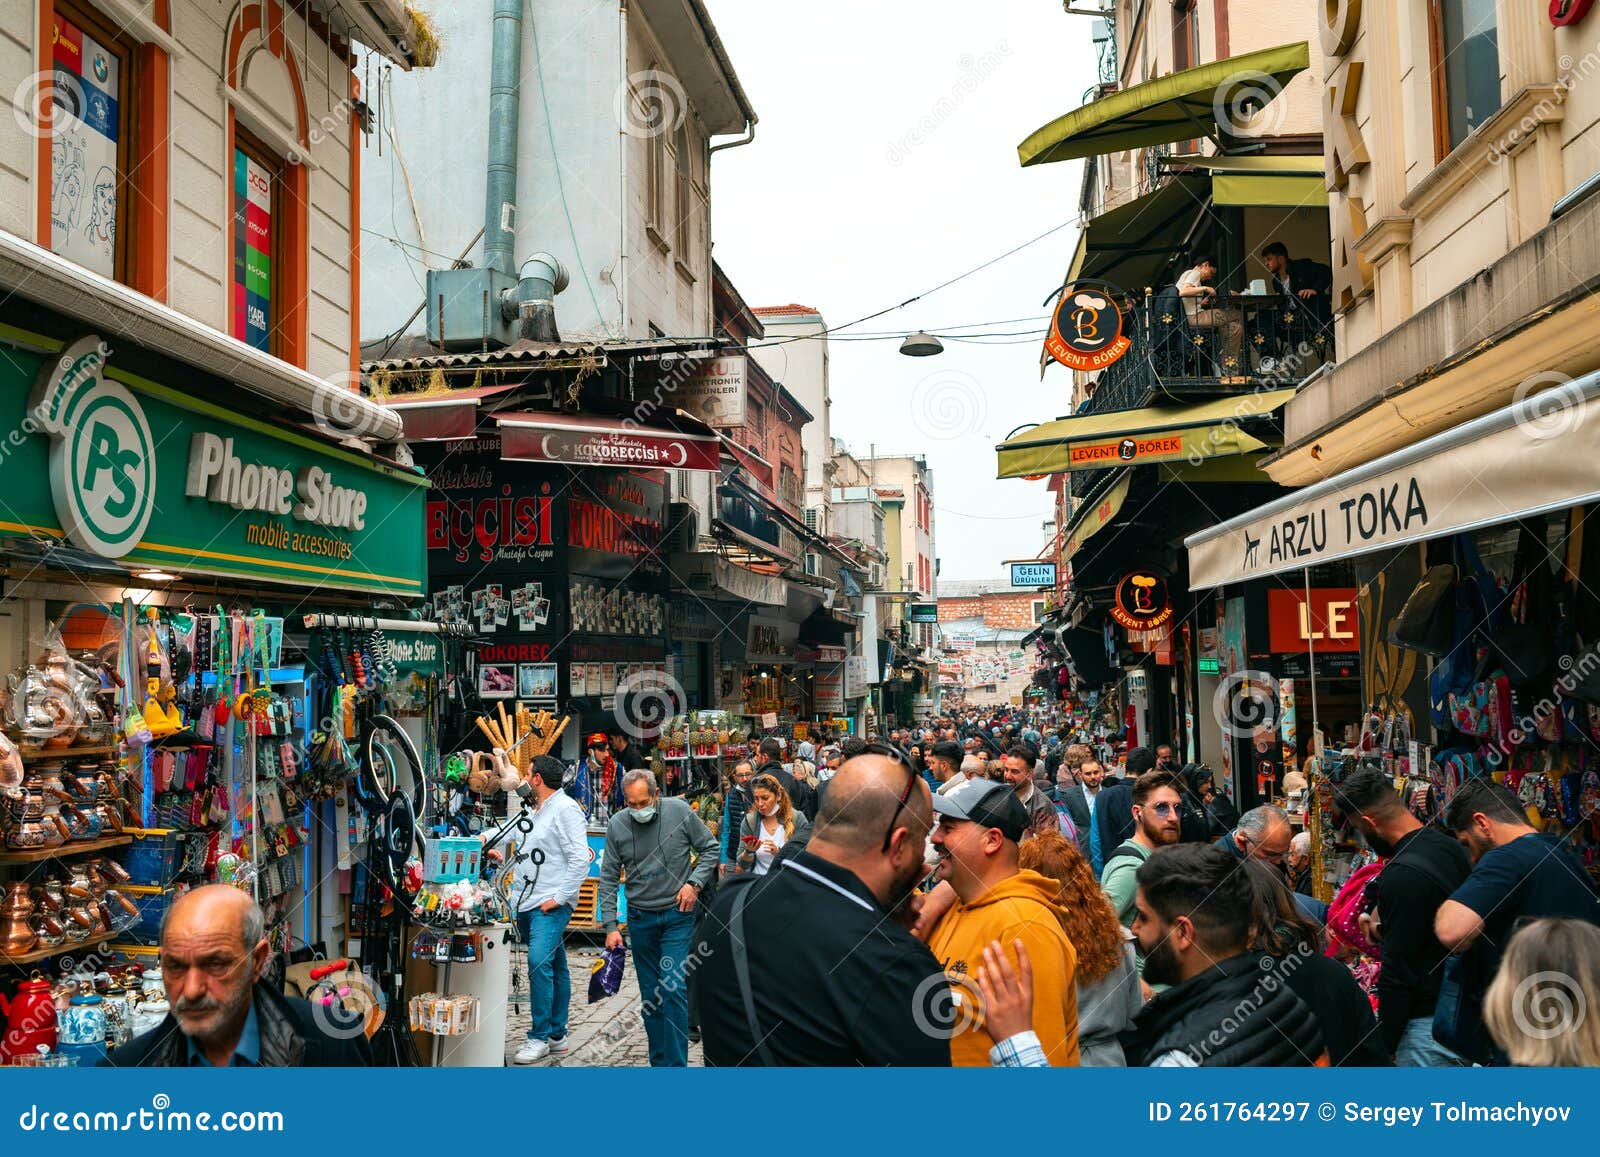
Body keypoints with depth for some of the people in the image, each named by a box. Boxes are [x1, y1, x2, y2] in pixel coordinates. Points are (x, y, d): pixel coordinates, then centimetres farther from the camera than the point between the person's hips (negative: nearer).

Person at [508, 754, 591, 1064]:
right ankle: (557, 1036, 17)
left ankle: (540, 1037, -13)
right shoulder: (531, 810, 18)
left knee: (539, 962, -20)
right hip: (525, 904, 8)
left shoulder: (566, 809, -10)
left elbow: (580, 860, -16)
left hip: (551, 906, -8)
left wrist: (559, 897, -18)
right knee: (554, 968, 13)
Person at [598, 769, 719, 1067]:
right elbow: (609, 879, 0)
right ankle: (658, 1063, 22)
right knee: (650, 996, 10)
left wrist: (694, 883, -11)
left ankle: (676, 1064, -4)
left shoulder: (679, 811, -10)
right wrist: (610, 926, -6)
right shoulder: (617, 825, -5)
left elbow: (710, 848, 3)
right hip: (640, 918, 3)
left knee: (673, 989, -11)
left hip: (677, 914, -3)